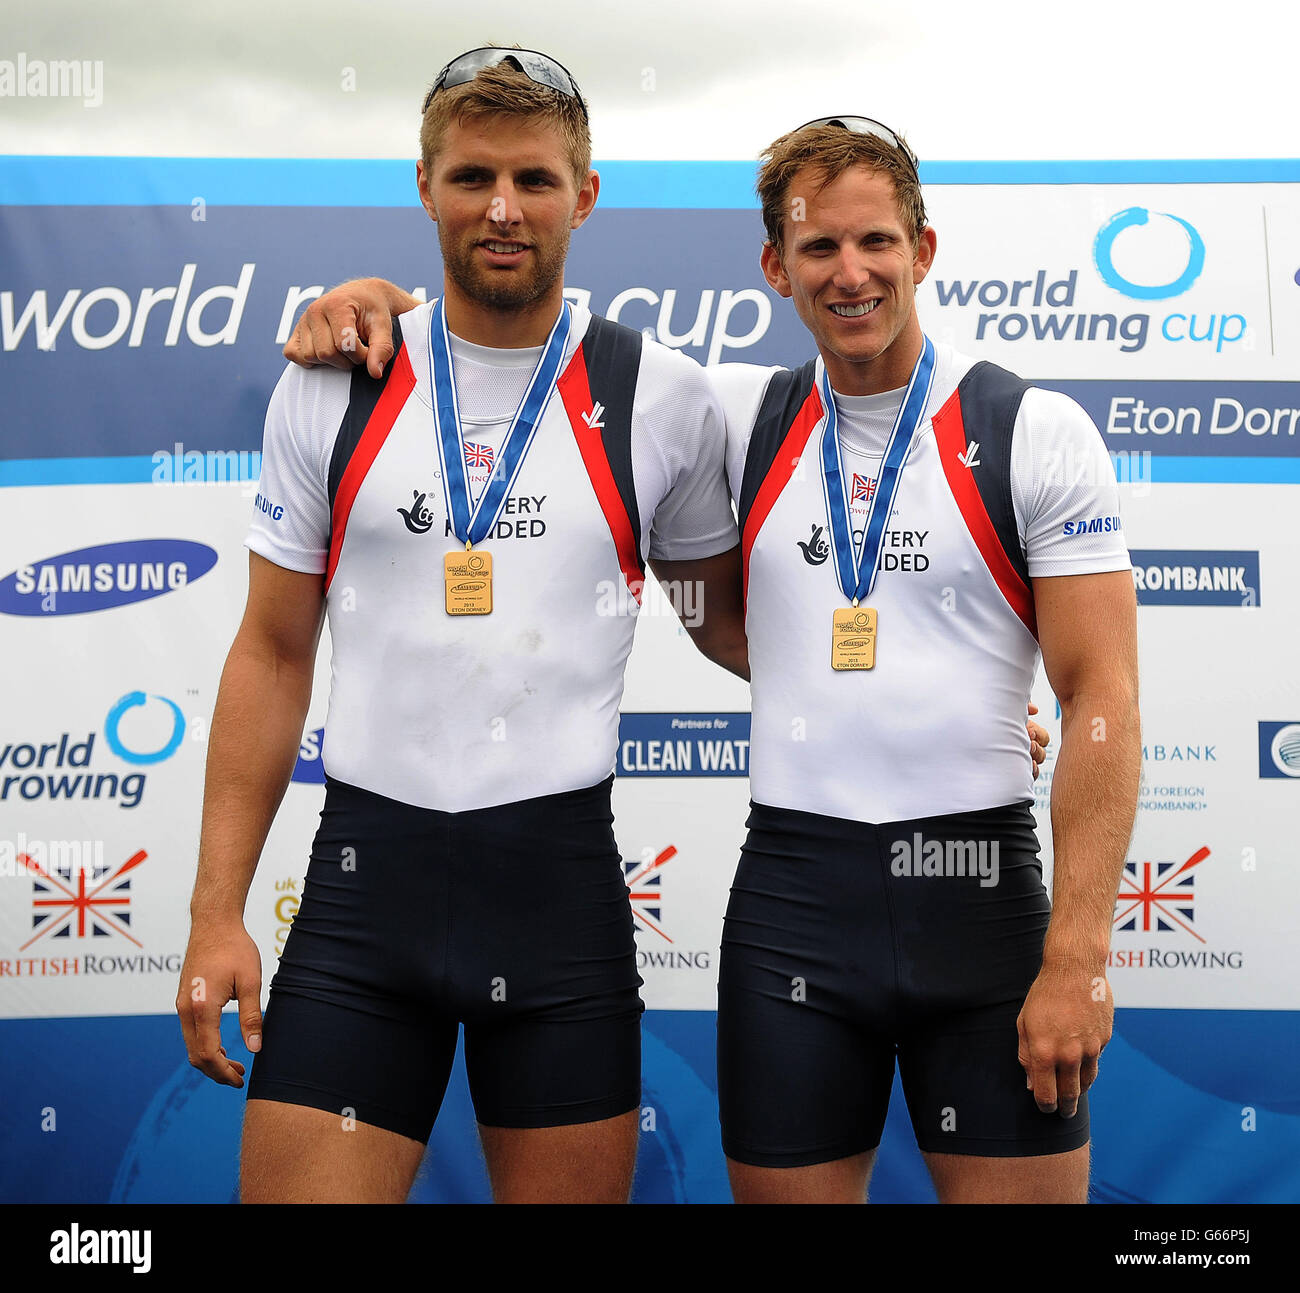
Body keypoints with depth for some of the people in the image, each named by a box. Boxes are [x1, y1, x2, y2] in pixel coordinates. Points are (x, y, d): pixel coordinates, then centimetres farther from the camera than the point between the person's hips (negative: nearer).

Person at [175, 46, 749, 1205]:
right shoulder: (329, 389, 3)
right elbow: (273, 653, 7)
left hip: (563, 880, 0)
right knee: (293, 1187, -3)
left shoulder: (662, 397, 1)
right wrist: (216, 913, 3)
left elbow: (723, 609, 16)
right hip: (368, 864, 1)